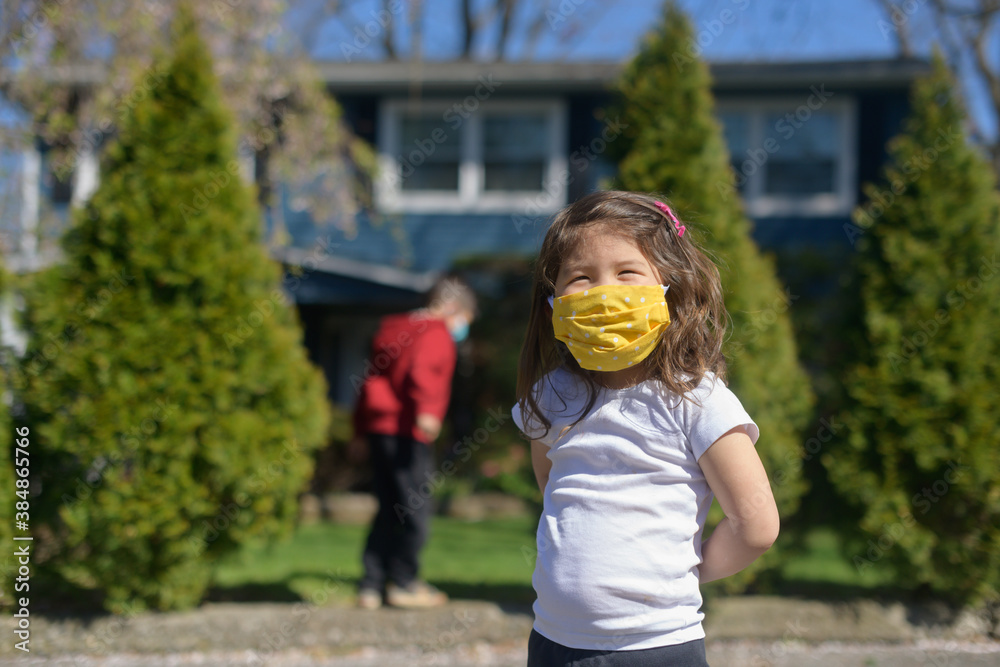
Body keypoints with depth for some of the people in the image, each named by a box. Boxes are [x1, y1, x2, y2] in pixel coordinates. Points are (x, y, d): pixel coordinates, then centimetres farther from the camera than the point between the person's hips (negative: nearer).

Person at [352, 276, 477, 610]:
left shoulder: (391, 327, 23)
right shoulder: (435, 333, -4)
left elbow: (372, 379, 26)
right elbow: (422, 372, -23)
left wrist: (360, 430, 31)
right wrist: (427, 411, -36)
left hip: (378, 427, 9)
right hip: (407, 431, -9)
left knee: (390, 508, 13)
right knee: (414, 507, -1)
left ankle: (371, 586, 11)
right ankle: (403, 583, 3)